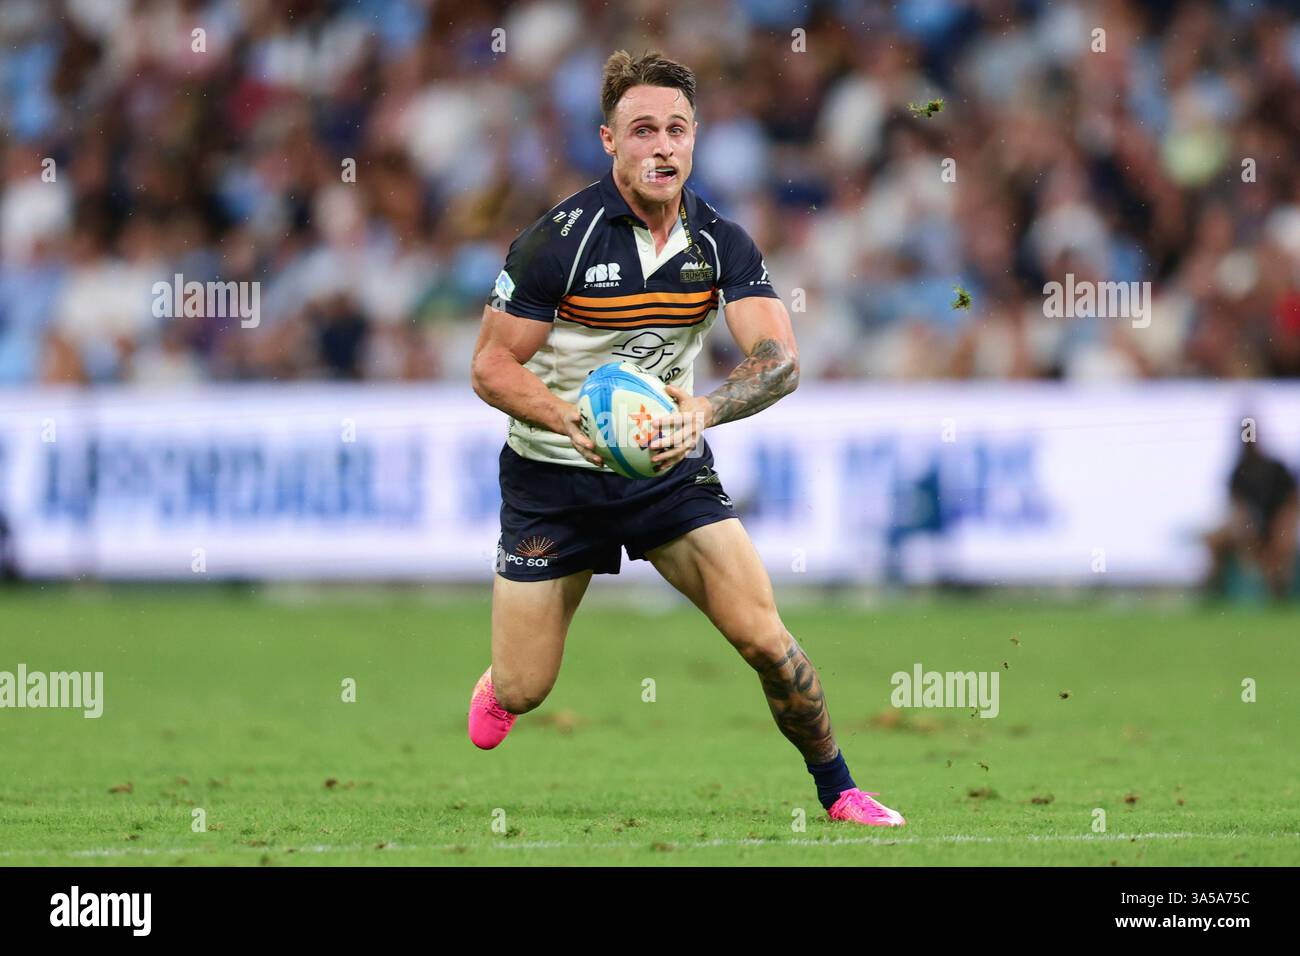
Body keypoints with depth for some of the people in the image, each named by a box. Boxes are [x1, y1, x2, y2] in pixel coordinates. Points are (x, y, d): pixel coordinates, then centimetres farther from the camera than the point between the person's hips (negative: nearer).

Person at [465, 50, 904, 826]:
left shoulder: (722, 242, -7)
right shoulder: (558, 239, -16)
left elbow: (780, 359, -18)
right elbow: (491, 368, -13)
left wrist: (706, 408, -37)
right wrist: (571, 419, -31)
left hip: (671, 469, 2)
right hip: (553, 475, -2)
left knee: (764, 637, -13)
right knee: (523, 693, 0)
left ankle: (839, 792, 7)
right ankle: (500, 679, 39)